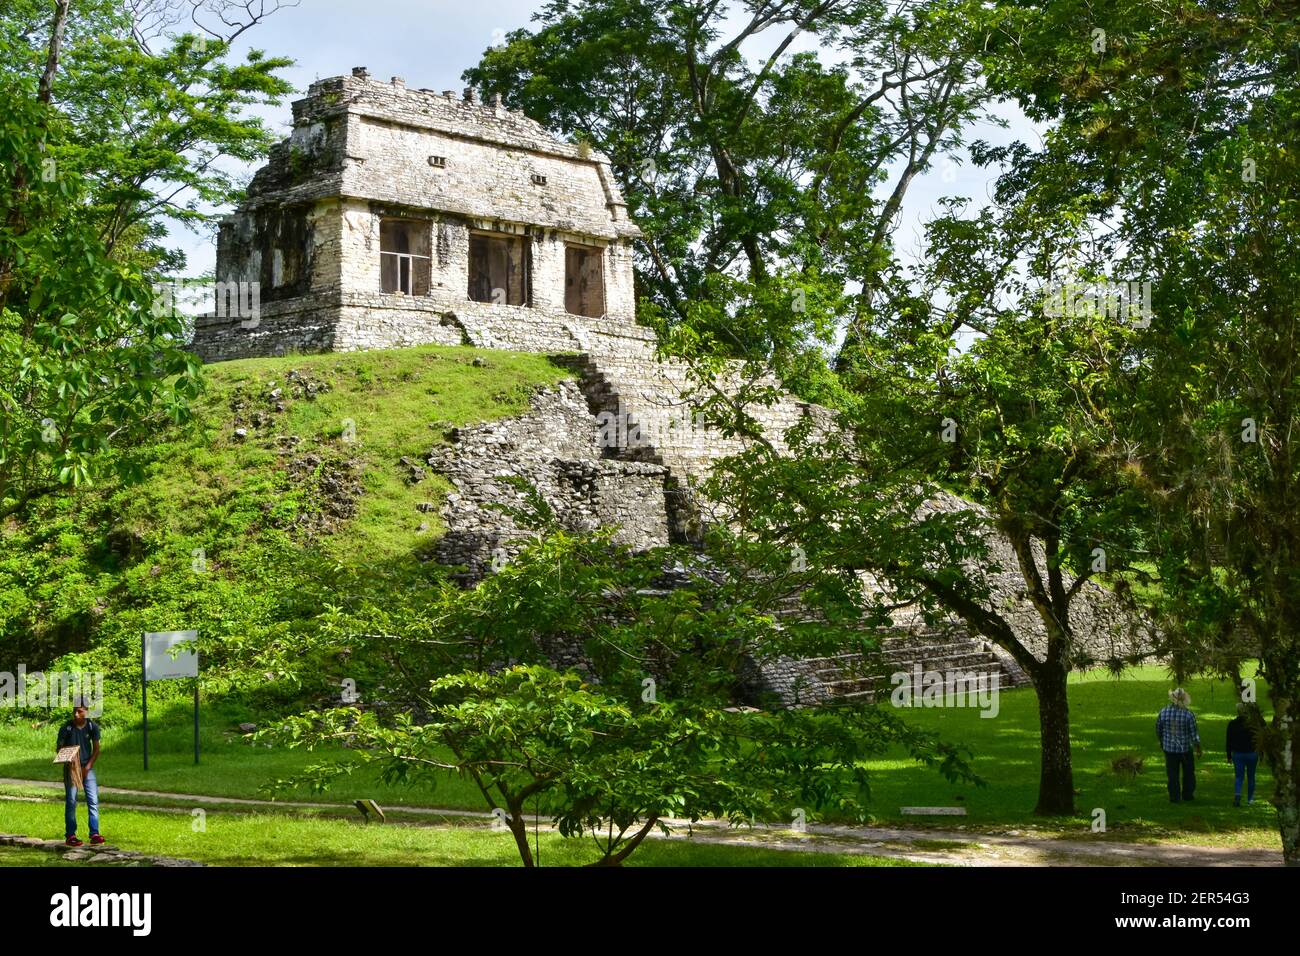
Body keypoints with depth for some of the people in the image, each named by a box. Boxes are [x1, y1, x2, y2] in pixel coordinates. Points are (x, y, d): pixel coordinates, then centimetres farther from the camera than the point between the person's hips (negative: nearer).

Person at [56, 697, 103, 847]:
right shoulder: (66, 728, -9)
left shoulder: (92, 726, -4)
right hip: (70, 768, -2)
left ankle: (94, 834, -4)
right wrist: (67, 762, -18)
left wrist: (87, 767, -9)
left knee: (93, 800, -5)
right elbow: (59, 748, -2)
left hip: (87, 767, 2)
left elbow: (96, 749, 1)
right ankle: (70, 836, 3)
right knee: (71, 802, -2)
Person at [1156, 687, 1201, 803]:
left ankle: (1174, 797, 14)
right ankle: (1187, 796, 25)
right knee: (1188, 772, 19)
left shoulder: (1163, 712, -10)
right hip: (1185, 748, -1)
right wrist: (1198, 749, 2)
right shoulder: (1188, 714, -17)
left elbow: (1158, 730, 2)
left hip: (1169, 747, 1)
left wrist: (1161, 742, 20)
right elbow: (1194, 734, -12)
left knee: (1172, 774, 12)